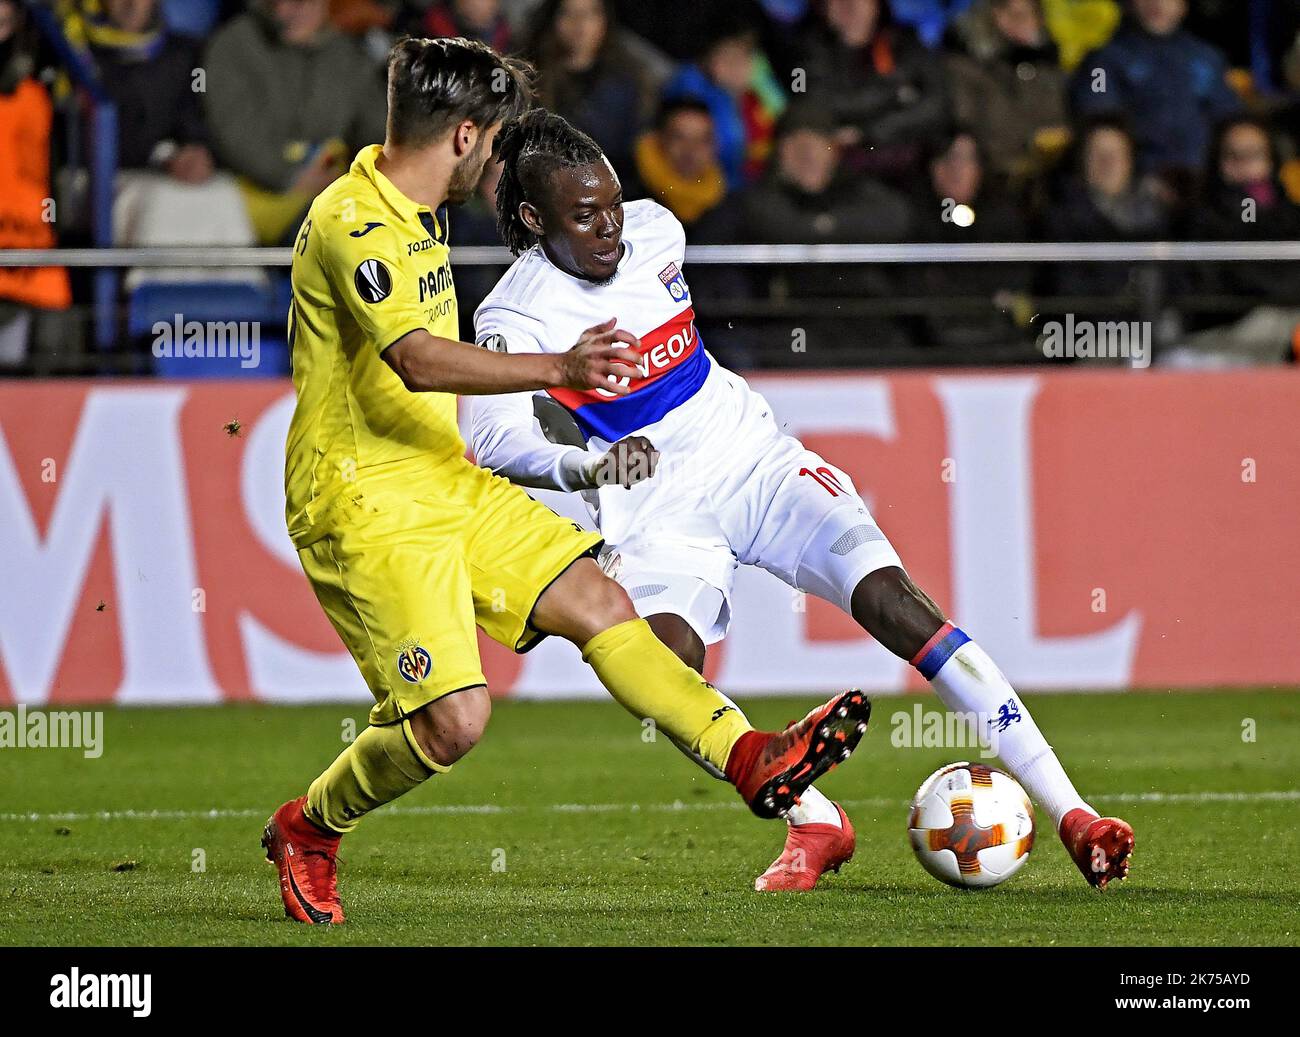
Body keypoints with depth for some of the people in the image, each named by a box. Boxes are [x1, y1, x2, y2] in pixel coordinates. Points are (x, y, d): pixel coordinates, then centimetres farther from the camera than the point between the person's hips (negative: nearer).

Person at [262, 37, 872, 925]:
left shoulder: (414, 211, 11)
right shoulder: (352, 224, -21)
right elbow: (416, 360, -35)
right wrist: (558, 370, -43)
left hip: (447, 482, 10)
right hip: (367, 507, -10)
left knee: (599, 602, 1)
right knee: (454, 719, -14)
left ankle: (751, 761, 2)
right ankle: (307, 831, 8)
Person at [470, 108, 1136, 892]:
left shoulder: (656, 232, -2)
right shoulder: (513, 317, -16)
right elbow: (495, 441, -32)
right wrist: (582, 466, -49)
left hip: (748, 454, 2)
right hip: (653, 513, -2)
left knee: (891, 600, -16)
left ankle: (1070, 814, -18)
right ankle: (813, 823, -11)